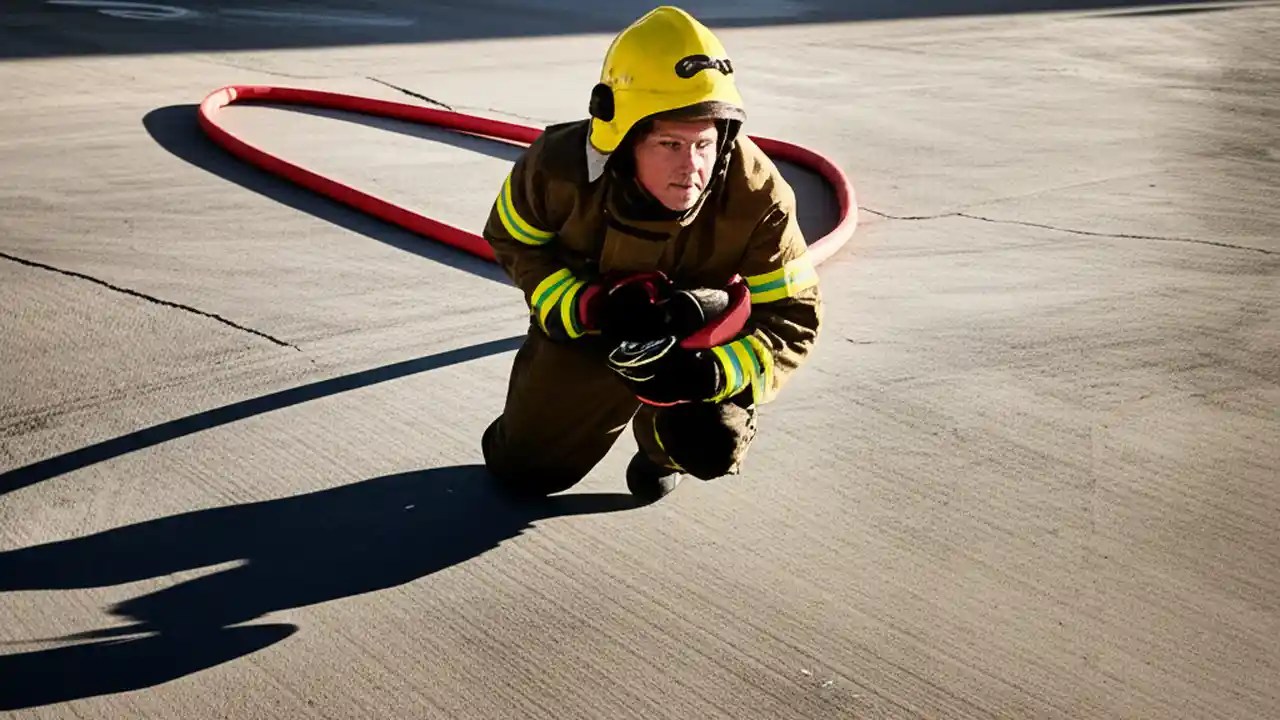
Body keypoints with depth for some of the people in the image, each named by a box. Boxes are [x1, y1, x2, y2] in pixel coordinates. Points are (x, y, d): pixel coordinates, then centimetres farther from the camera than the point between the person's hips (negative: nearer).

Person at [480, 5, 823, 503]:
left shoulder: (757, 198, -33)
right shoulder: (560, 167, -32)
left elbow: (794, 321, -25)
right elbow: (512, 242, -11)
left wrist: (711, 373, -44)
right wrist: (587, 306, -29)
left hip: (697, 341, -1)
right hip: (583, 329, 2)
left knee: (712, 451, -27)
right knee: (520, 470, 10)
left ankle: (663, 446, 14)